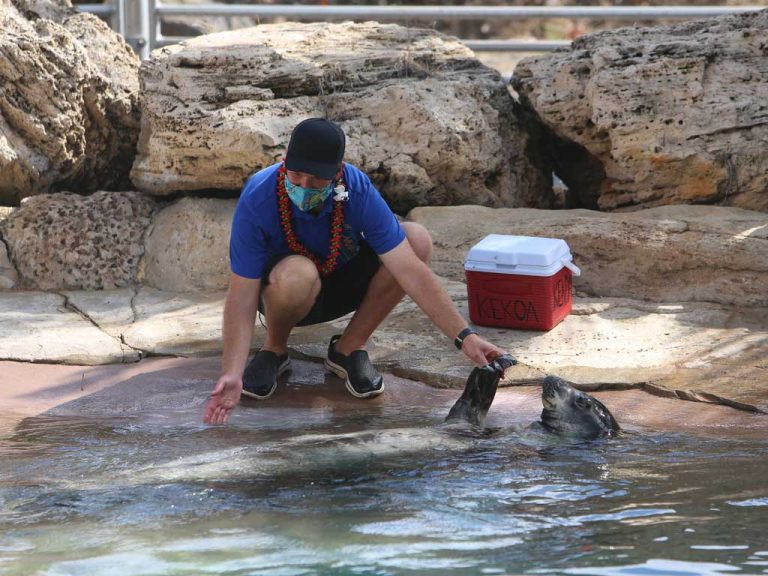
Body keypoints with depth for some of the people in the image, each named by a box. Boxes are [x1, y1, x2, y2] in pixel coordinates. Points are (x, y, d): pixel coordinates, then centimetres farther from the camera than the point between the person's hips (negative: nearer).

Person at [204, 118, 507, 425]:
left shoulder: (358, 190, -26)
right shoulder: (256, 200, -31)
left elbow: (411, 271, -27)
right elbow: (242, 296, -30)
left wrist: (465, 337, -33)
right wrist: (231, 374, -41)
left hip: (341, 280, 3)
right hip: (280, 292, -3)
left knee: (417, 240, -23)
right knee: (298, 274, -40)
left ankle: (349, 348, -6)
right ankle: (274, 350, -6)